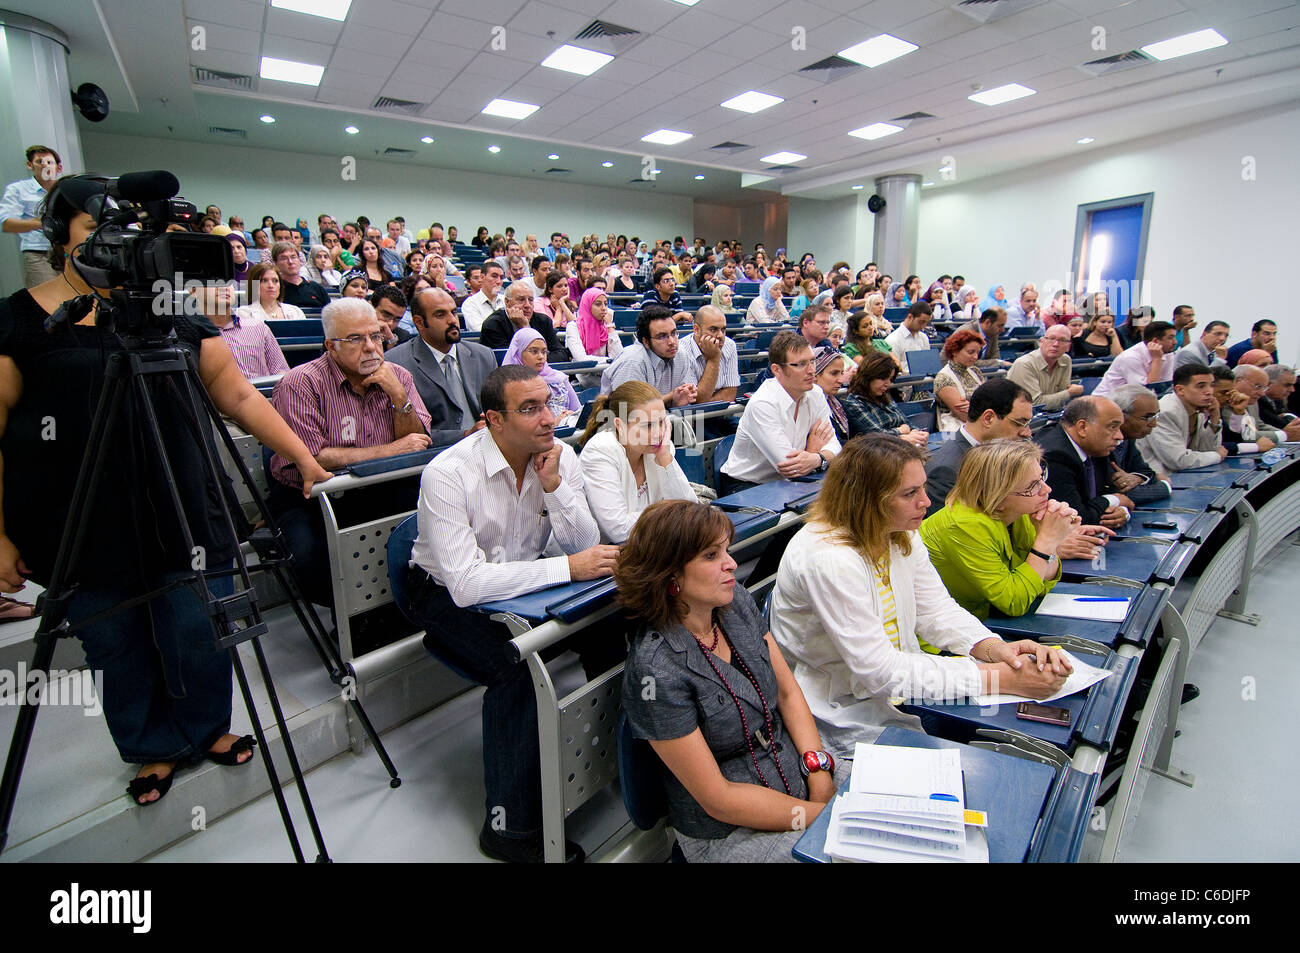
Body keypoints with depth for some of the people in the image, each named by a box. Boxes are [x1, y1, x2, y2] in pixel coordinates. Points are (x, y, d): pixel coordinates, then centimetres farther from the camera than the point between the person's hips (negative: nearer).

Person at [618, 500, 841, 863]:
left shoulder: (738, 603, -4)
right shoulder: (656, 669, -25)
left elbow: (788, 692, 5)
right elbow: (717, 799, -19)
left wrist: (819, 768, -9)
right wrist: (821, 815, -16)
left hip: (797, 767, 6)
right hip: (727, 832, -6)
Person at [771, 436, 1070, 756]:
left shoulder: (902, 534, -1)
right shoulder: (829, 559, -30)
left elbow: (935, 609, 3)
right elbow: (880, 672, -28)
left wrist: (994, 647, -17)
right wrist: (998, 679, -26)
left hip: (901, 679, 8)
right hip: (844, 714, -7)